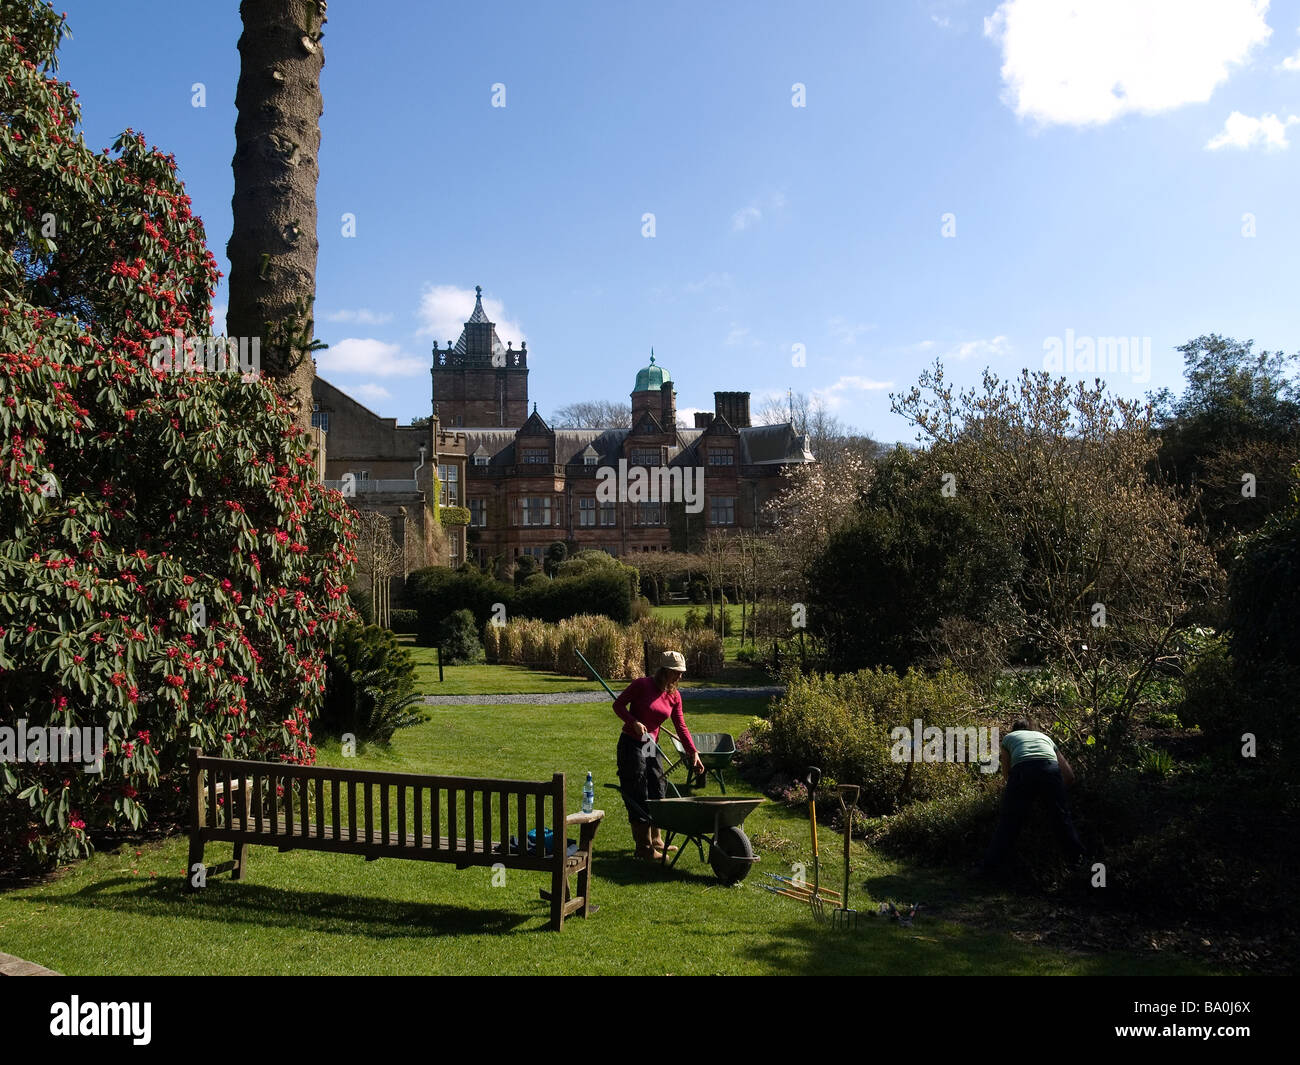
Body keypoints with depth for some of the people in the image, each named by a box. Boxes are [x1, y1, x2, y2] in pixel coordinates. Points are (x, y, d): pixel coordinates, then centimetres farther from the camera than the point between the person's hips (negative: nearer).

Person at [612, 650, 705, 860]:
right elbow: (618, 704, -10)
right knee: (638, 796, -2)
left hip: (652, 745, 7)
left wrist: (693, 752, -1)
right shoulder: (642, 685, -15)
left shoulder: (674, 695, 3)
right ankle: (644, 847, 5)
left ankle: (655, 841, 32)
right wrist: (634, 722, -25)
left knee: (657, 793, 15)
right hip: (632, 744, -7)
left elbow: (681, 726, 6)